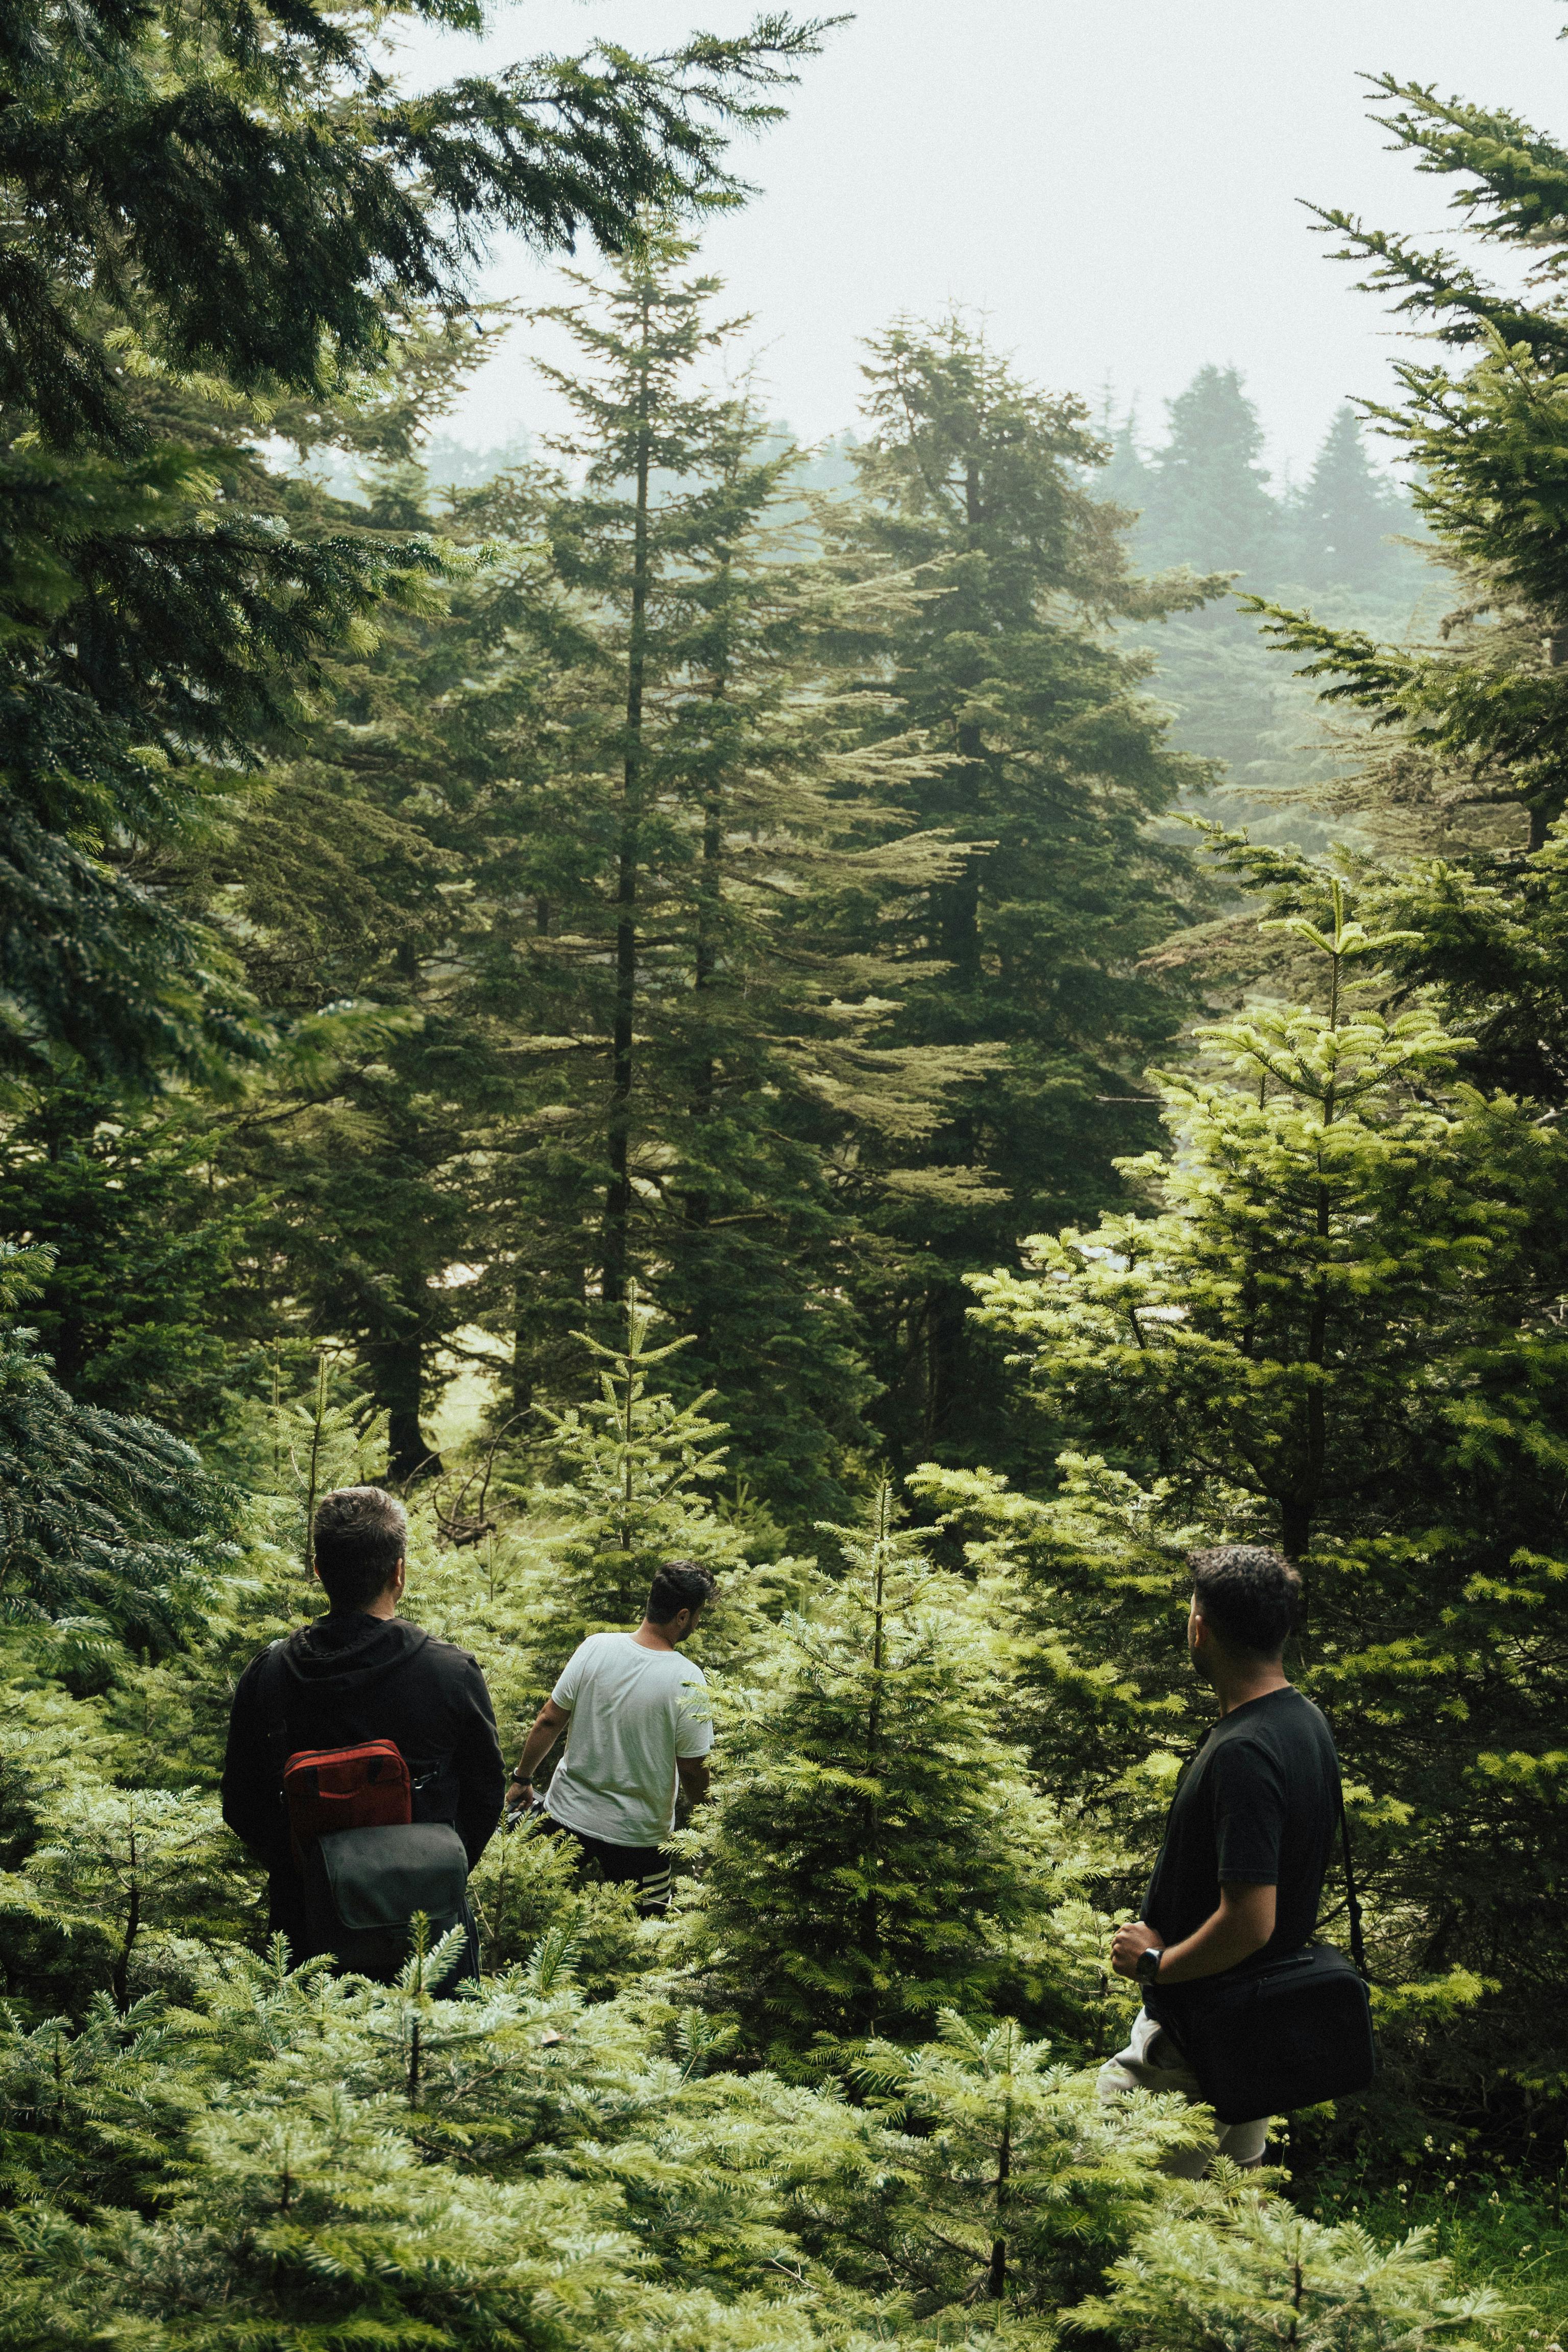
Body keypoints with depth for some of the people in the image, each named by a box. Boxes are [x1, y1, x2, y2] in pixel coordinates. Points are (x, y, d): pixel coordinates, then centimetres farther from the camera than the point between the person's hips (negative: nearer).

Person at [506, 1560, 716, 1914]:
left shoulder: (595, 1648, -10)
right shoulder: (688, 1682, -18)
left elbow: (548, 1722, -3)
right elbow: (693, 1770, -11)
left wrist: (522, 1778, 12)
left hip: (567, 1815, 3)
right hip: (636, 1833, -3)